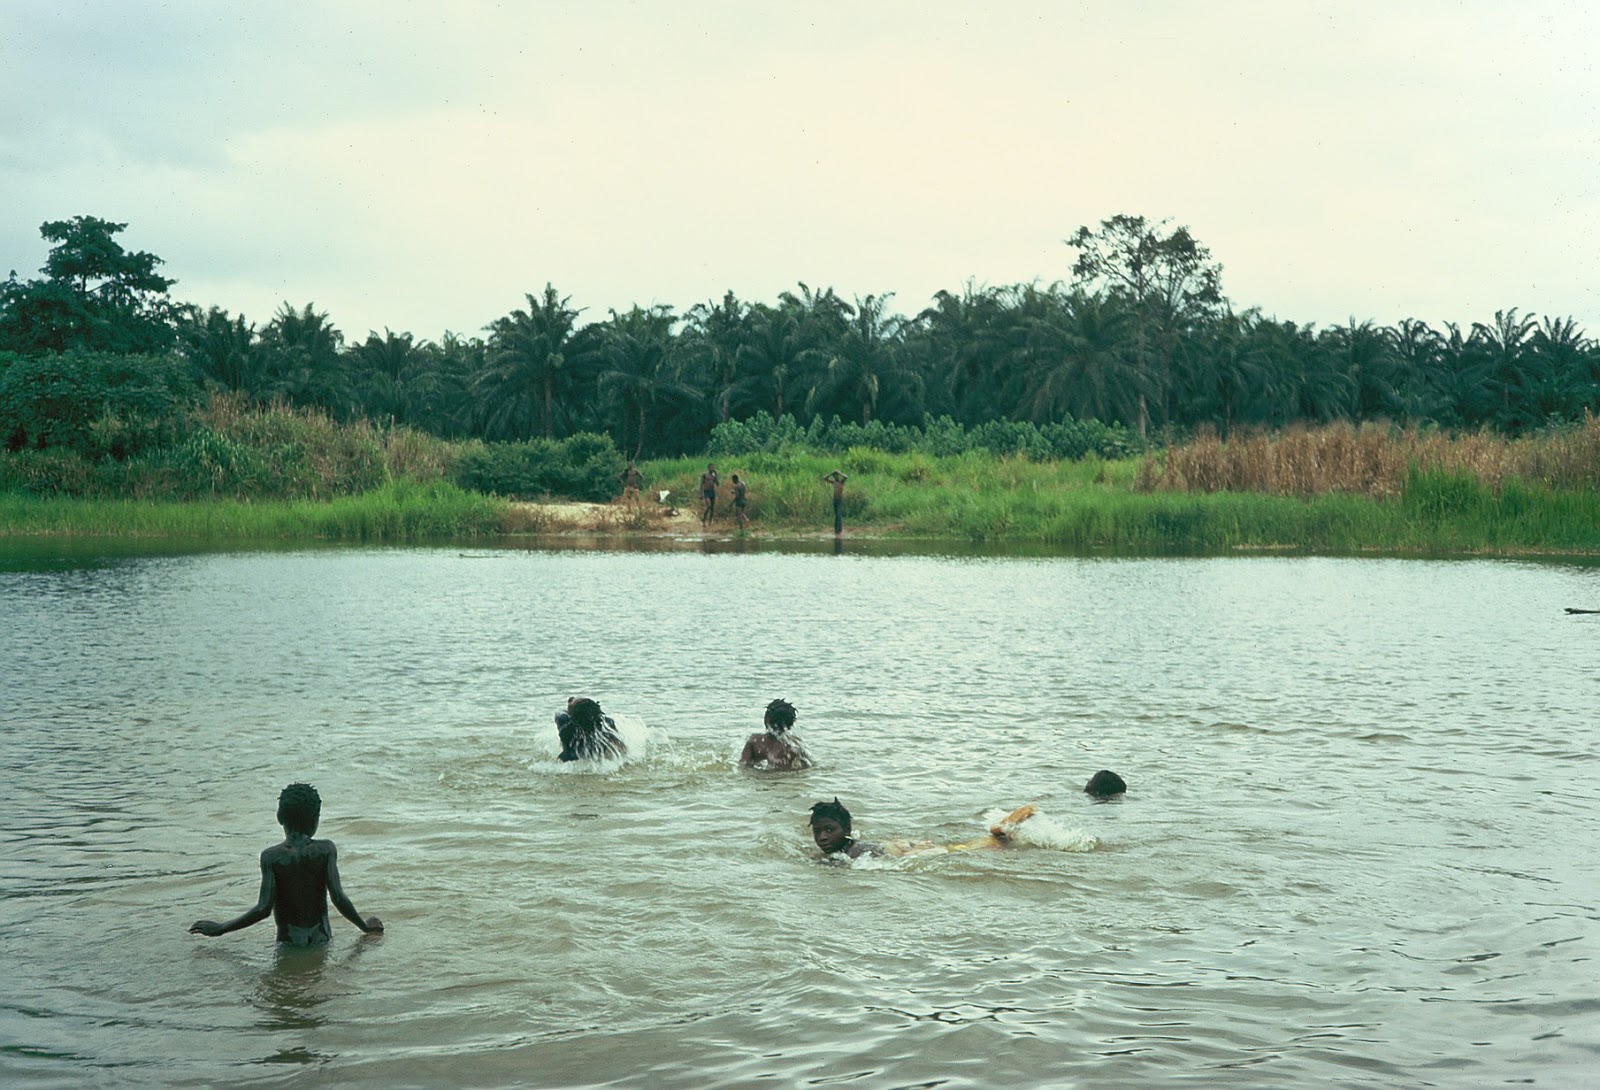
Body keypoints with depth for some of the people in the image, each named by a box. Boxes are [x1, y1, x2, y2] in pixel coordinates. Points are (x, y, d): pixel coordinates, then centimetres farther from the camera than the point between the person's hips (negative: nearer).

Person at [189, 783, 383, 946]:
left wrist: (220, 929, 0)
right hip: (320, 938, 1)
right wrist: (366, 926, 6)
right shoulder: (326, 850, -5)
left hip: (288, 940, -1)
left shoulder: (271, 857, -7)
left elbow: (263, 909, -12)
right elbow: (339, 899, -9)